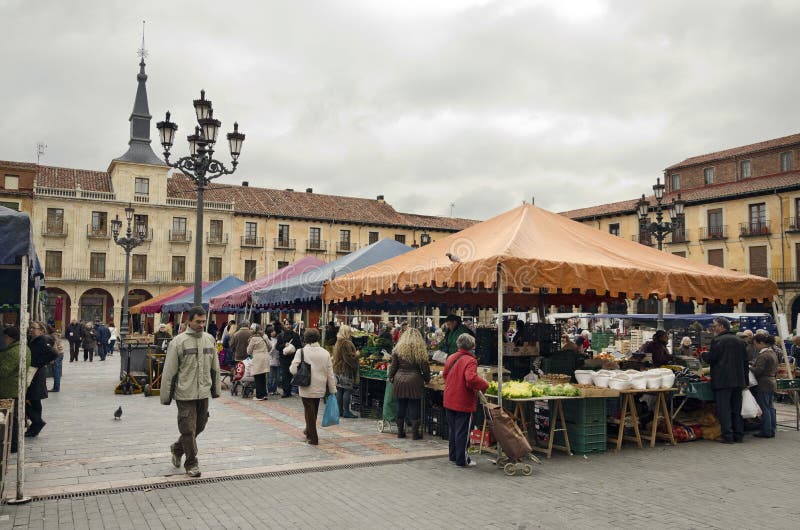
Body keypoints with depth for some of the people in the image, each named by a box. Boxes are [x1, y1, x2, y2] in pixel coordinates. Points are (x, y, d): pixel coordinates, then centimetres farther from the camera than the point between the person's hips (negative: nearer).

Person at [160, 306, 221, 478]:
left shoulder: (210, 340, 6)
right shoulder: (178, 341, -10)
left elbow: (214, 368, 15)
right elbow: (169, 371, -8)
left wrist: (215, 389, 16)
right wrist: (166, 396, -7)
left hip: (203, 393, 5)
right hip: (185, 394, -5)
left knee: (199, 426, 15)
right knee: (188, 429, -1)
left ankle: (177, 449, 38)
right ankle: (191, 464, 14)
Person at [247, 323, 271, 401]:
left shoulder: (253, 339, -10)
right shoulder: (264, 337, 9)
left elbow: (249, 351, -2)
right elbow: (270, 346, 17)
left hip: (258, 360, -7)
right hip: (265, 359, 7)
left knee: (258, 379, 1)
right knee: (263, 378, 12)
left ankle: (259, 396, 2)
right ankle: (264, 394, 13)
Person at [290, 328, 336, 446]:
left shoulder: (301, 352, -12)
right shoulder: (325, 353, -1)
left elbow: (293, 370, -14)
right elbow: (330, 373, 2)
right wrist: (332, 390, 9)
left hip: (307, 388, -4)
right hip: (320, 388, 4)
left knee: (309, 412, 6)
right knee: (314, 411, 21)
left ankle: (313, 438, 8)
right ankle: (309, 431, 39)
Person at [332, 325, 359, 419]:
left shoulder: (338, 343, 14)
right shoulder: (347, 343, -17)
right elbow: (349, 358, -22)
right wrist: (356, 354, -6)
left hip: (338, 368, 9)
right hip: (346, 370, -9)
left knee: (339, 391, 10)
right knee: (347, 390, -4)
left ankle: (340, 411, 15)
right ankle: (346, 412, -2)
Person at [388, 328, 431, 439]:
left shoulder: (398, 349, 2)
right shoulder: (420, 350, -4)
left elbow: (393, 366, 4)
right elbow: (425, 367, -1)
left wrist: (390, 377, 17)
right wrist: (427, 379, 13)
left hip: (399, 381, 2)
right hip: (414, 382, -2)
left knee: (401, 406, 9)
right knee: (414, 406, 3)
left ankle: (400, 431, 18)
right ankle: (415, 433, 6)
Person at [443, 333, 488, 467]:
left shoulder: (450, 358, 5)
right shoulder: (470, 361, -19)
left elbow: (445, 375, 17)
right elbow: (471, 378, -34)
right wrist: (484, 385, -20)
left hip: (449, 401, 7)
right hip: (464, 403, -7)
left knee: (452, 430, 18)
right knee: (463, 432, 4)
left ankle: (453, 457, 28)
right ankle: (462, 460, 12)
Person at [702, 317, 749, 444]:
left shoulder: (718, 340, -11)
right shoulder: (740, 341, 12)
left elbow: (710, 358, -12)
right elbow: (745, 362, 14)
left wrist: (704, 354, 11)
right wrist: (745, 381, 18)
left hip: (722, 381, -7)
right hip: (738, 380, 7)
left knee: (724, 409, -3)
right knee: (737, 409, 13)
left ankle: (727, 436, -5)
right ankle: (739, 435, 17)